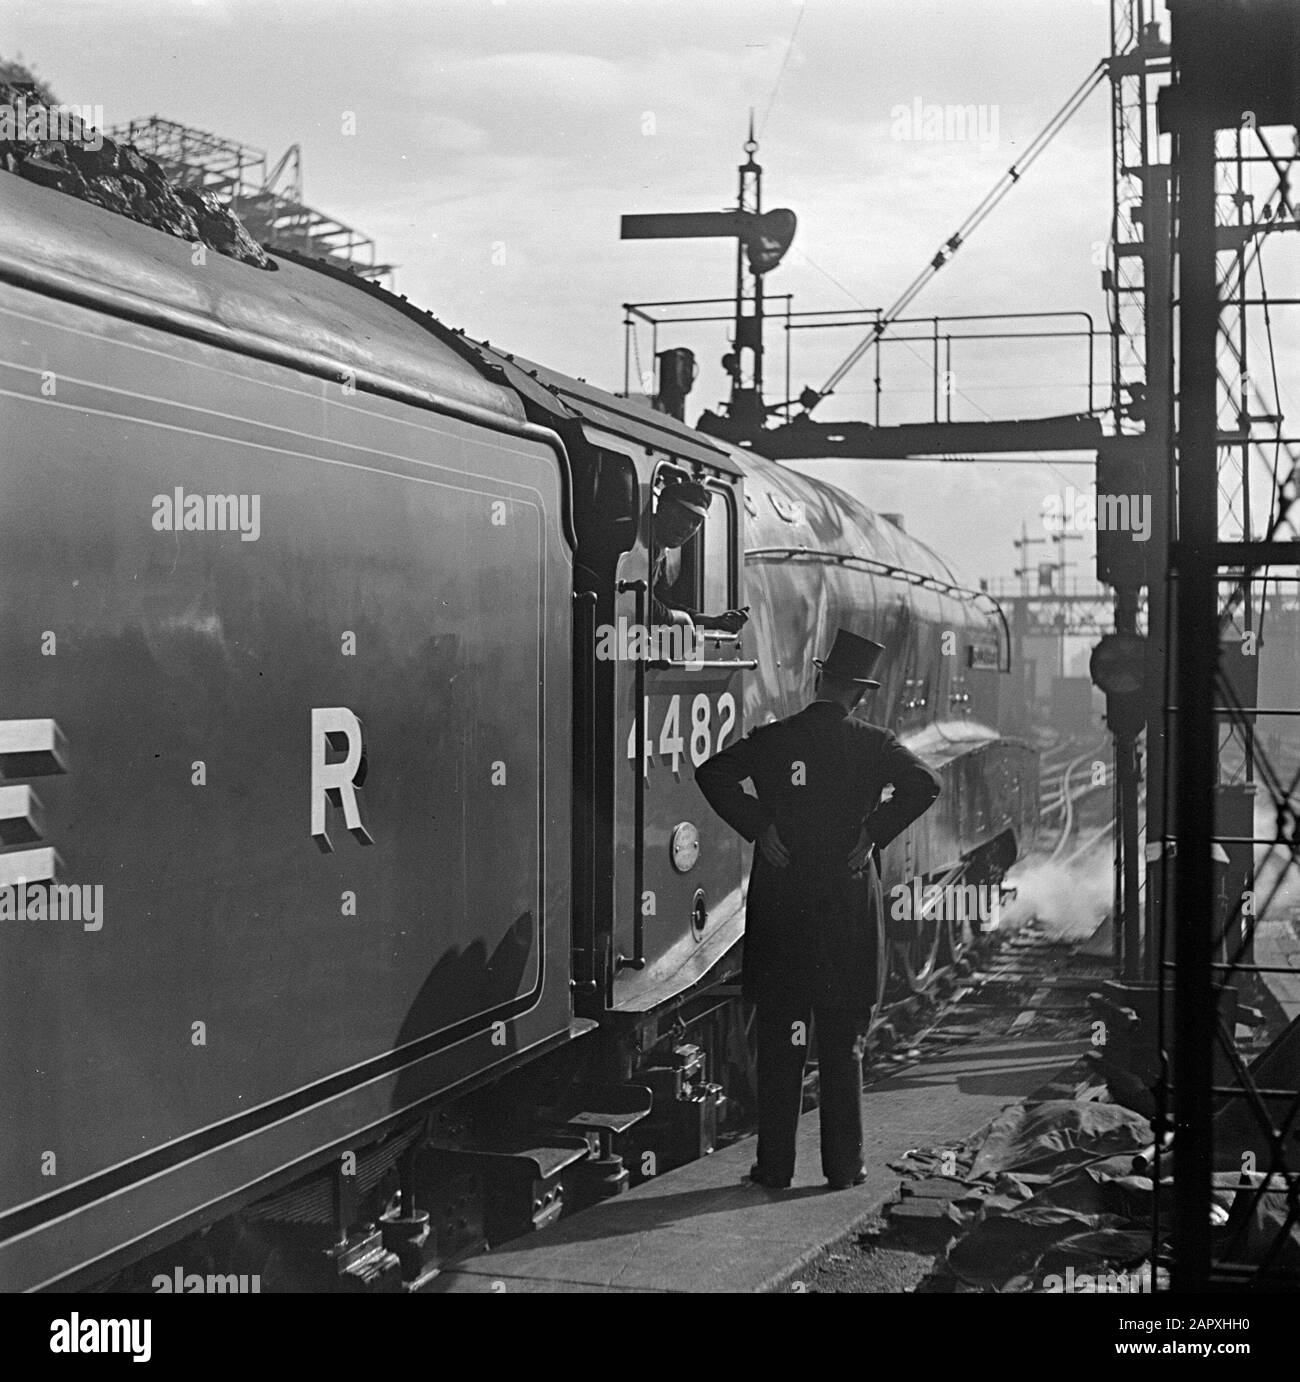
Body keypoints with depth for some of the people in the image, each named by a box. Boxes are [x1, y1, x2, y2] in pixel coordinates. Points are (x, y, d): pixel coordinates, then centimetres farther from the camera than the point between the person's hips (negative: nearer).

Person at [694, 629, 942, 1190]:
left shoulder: (773, 739, 1)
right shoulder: (872, 743, -1)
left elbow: (711, 773, -10)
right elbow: (923, 785, -13)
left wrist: (758, 827, -6)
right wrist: (874, 833, -6)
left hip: (779, 902, 0)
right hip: (849, 906, 0)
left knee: (779, 1039, 5)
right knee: (843, 1043, 7)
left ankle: (775, 1165, 7)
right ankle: (843, 1165, 10)